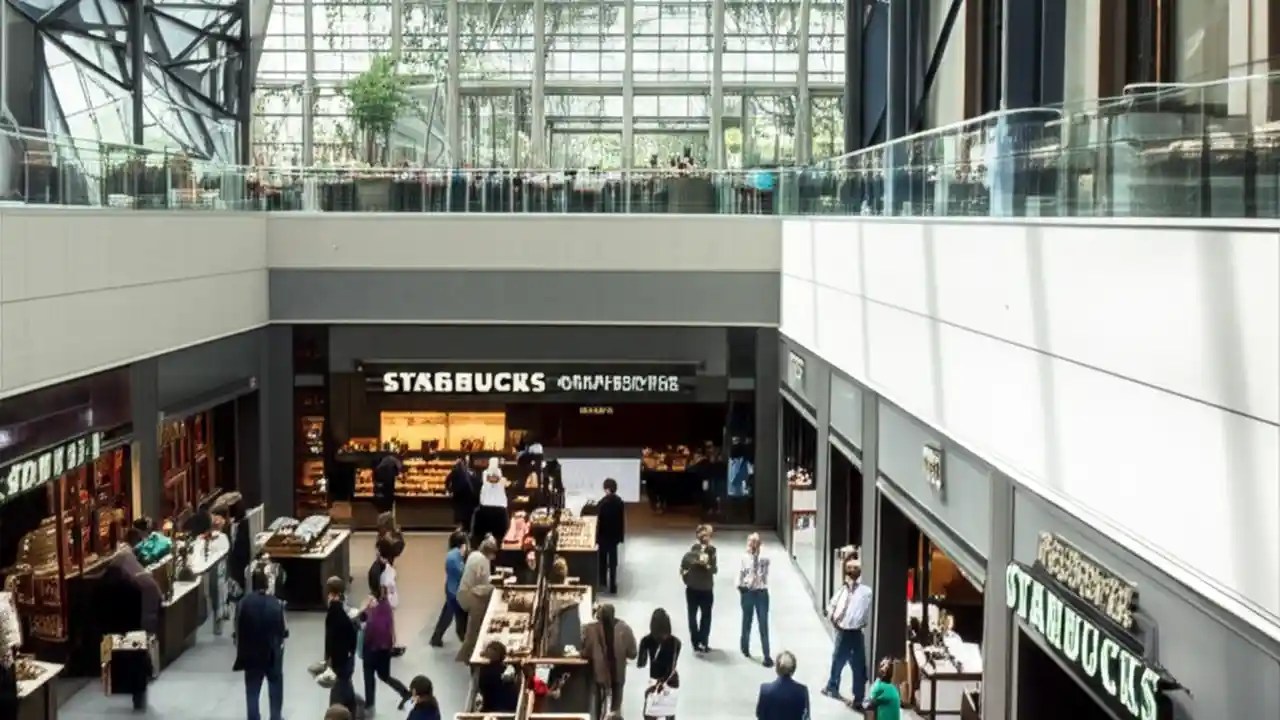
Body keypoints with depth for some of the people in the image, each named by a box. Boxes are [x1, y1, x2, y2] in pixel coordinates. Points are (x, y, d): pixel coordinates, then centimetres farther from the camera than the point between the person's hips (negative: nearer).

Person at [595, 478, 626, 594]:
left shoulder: (602, 503, -18)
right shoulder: (620, 502, -5)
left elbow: (597, 521, -15)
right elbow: (624, 520, 0)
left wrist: (595, 536, -5)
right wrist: (622, 535, 11)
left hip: (603, 535, -3)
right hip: (615, 535, 3)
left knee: (603, 558, 17)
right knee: (613, 560, 10)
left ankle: (603, 581, 28)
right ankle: (612, 586, 9)